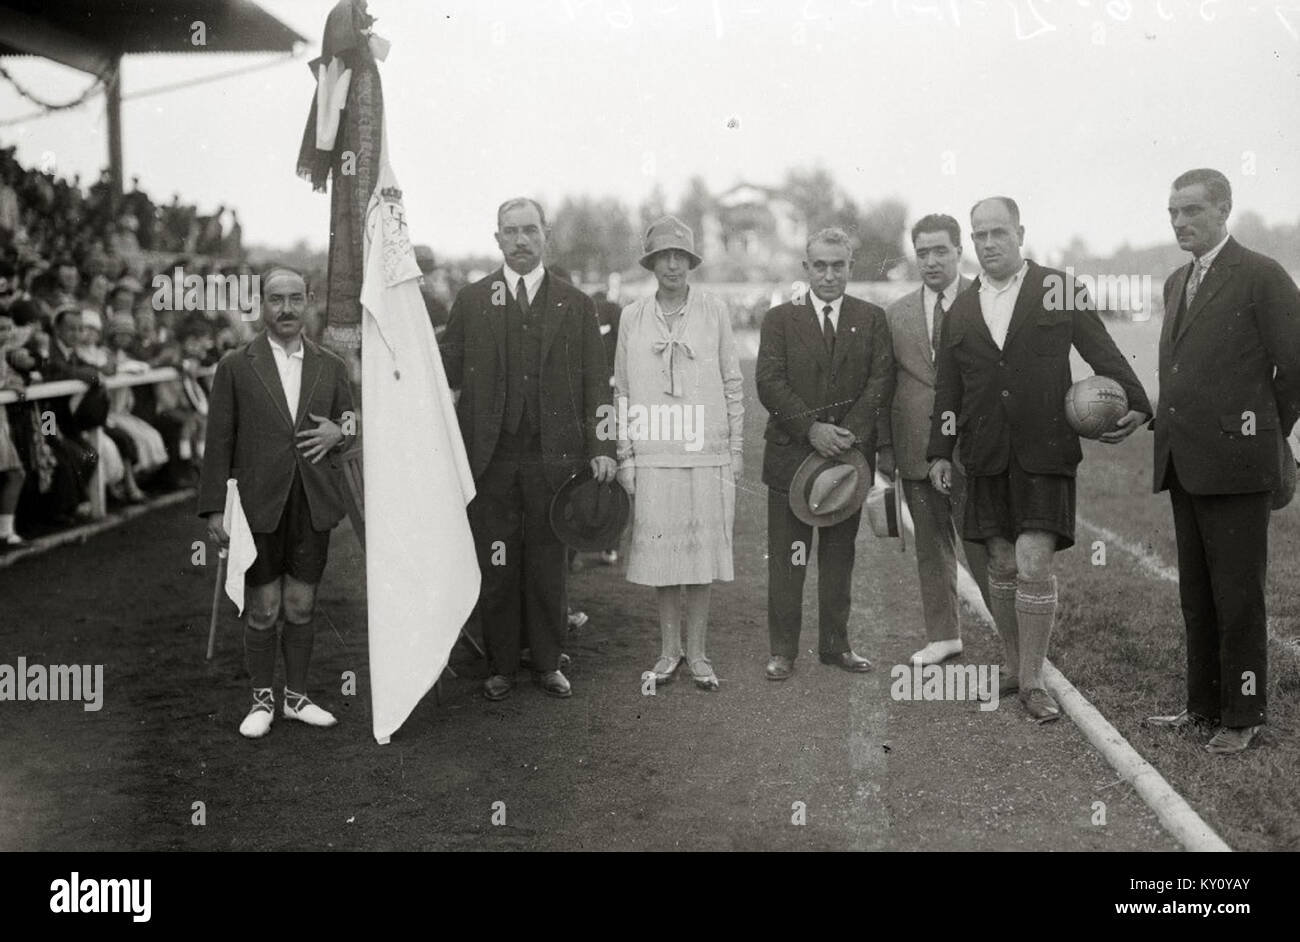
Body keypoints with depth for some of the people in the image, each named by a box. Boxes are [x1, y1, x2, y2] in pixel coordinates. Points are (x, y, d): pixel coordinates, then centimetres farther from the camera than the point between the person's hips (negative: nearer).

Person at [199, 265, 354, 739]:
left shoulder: (330, 366, 8)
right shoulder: (236, 366, 0)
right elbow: (219, 442, -1)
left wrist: (339, 432, -7)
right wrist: (215, 508, -5)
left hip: (312, 506, 2)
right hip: (259, 507, -2)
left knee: (301, 606, 9)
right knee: (263, 608, 4)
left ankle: (296, 696, 22)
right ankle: (262, 699, 19)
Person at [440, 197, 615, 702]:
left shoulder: (575, 303, 8)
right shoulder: (471, 301, 8)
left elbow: (595, 381, 5)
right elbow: (449, 371, 4)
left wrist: (601, 447, -2)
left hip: (553, 456, 0)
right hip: (491, 457, 0)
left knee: (548, 565, 8)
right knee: (495, 566, 5)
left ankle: (548, 663, 20)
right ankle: (500, 666, 17)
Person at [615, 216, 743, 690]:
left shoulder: (714, 312, 5)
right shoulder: (632, 318, 6)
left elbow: (732, 384, 8)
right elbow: (622, 391, 8)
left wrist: (735, 449, 4)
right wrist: (624, 456, 3)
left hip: (707, 455, 0)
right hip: (652, 456, 0)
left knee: (703, 551, 2)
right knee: (659, 553, 3)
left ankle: (697, 652, 13)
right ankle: (669, 649, 17)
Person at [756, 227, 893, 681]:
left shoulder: (872, 318, 8)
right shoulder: (780, 319, 4)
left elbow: (881, 380, -2)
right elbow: (769, 383, -6)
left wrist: (850, 433, -15)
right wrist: (811, 428, -17)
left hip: (849, 454, 2)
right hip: (791, 453, -1)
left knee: (839, 554, 10)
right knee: (787, 558, 2)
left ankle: (835, 643, 20)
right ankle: (783, 649, 10)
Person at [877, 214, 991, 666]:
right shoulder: (896, 314, 10)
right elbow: (885, 385, 10)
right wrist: (885, 446, 5)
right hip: (917, 450, 4)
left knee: (984, 545, -3)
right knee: (931, 547, 12)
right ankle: (943, 635, 24)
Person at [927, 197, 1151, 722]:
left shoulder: (1057, 290, 2)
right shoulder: (961, 310, 11)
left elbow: (1103, 352, -1)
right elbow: (947, 388, 14)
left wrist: (1133, 404, -16)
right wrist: (940, 452, 9)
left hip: (1044, 453, -3)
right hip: (987, 457, 3)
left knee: (1034, 563, -10)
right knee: (1003, 565, 9)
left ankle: (1033, 682, 1)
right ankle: (1015, 666, 24)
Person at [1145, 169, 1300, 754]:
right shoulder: (1176, 283, 16)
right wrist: (1168, 426, 13)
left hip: (1234, 463, -7)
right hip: (1183, 463, 7)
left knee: (1237, 596, 0)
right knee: (1196, 595, 13)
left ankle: (1244, 715, 11)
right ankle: (1204, 705, 23)